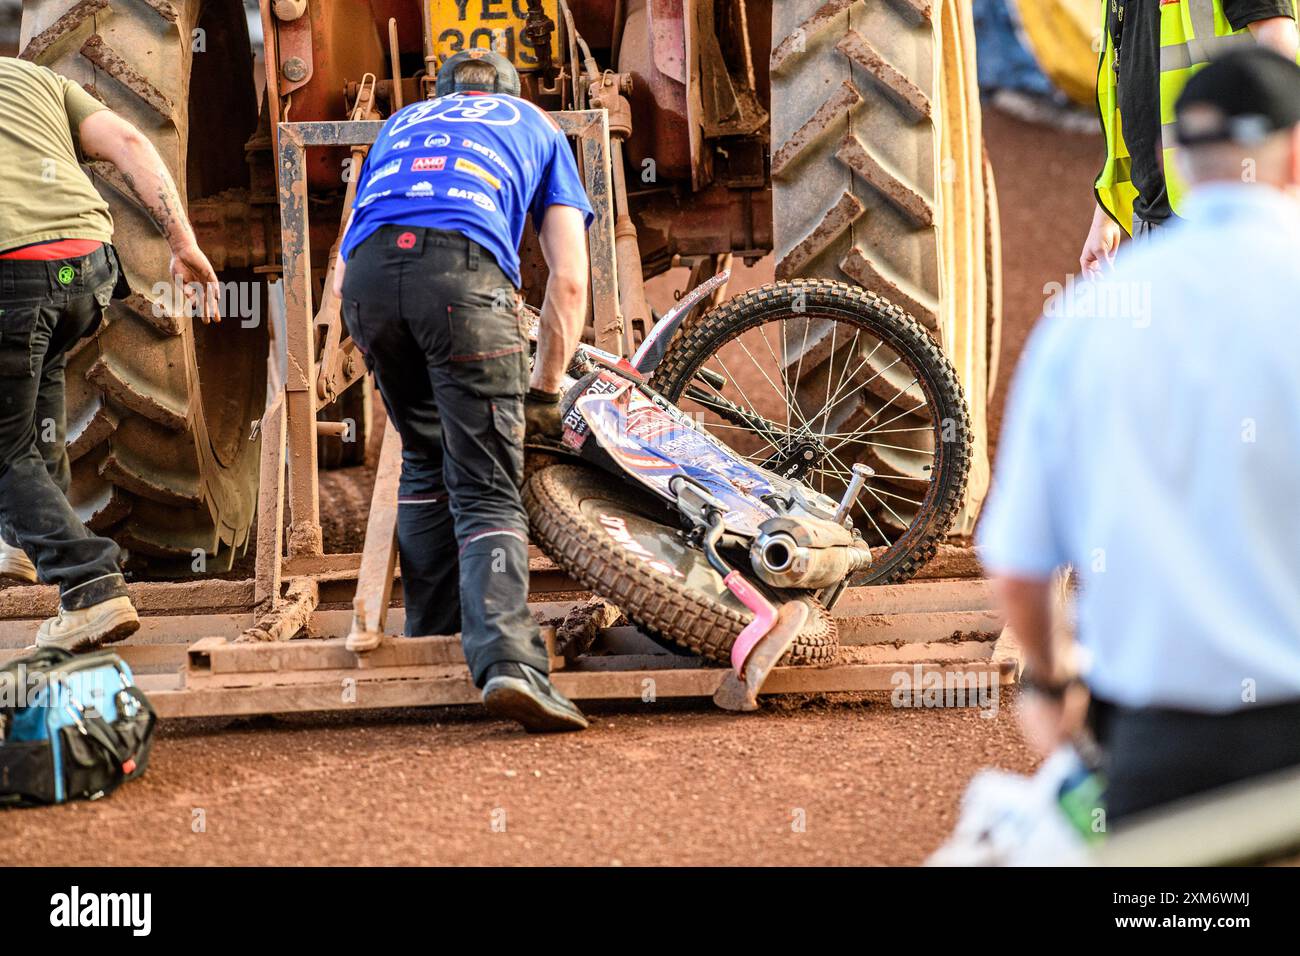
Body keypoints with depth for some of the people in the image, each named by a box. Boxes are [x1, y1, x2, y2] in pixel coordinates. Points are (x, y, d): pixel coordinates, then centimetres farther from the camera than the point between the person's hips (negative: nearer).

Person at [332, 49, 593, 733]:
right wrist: (545, 394, 29)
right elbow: (569, 280, 22)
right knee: (488, 491, -4)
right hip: (463, 270, -3)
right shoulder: (535, 126, 33)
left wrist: (382, 364, 41)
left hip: (368, 270, 3)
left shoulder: (403, 122, 40)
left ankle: (428, 642, 25)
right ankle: (506, 661, -23)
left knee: (426, 460, 24)